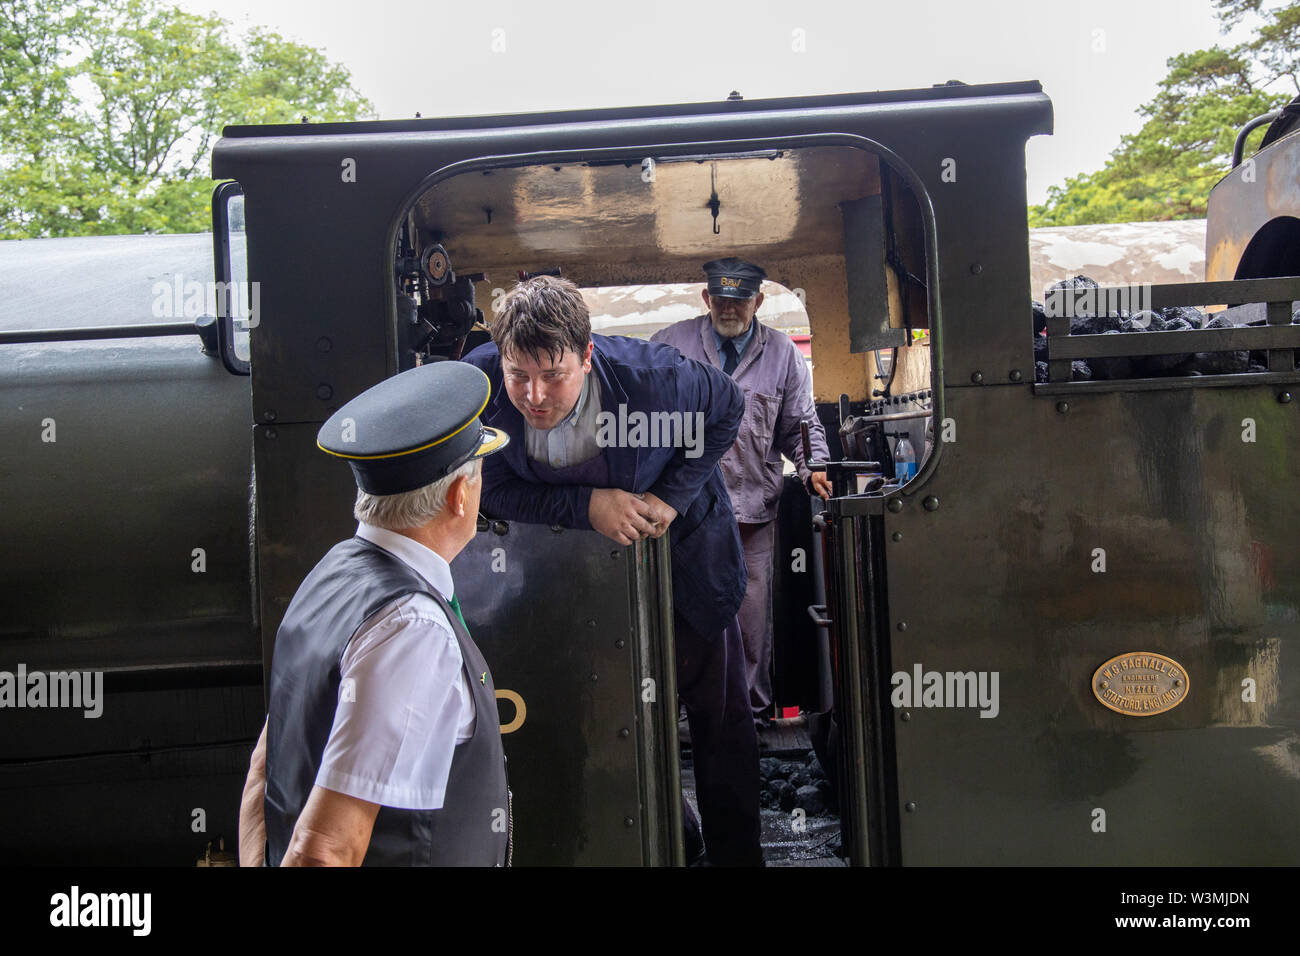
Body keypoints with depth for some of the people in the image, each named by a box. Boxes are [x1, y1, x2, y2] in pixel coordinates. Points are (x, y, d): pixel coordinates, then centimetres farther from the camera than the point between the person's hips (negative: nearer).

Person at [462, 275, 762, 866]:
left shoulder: (651, 375, -31)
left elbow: (727, 407, -11)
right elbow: (494, 489, -17)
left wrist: (673, 497, -20)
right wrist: (587, 506, -31)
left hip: (682, 549, -1)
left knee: (719, 716, 9)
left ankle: (736, 853, 30)